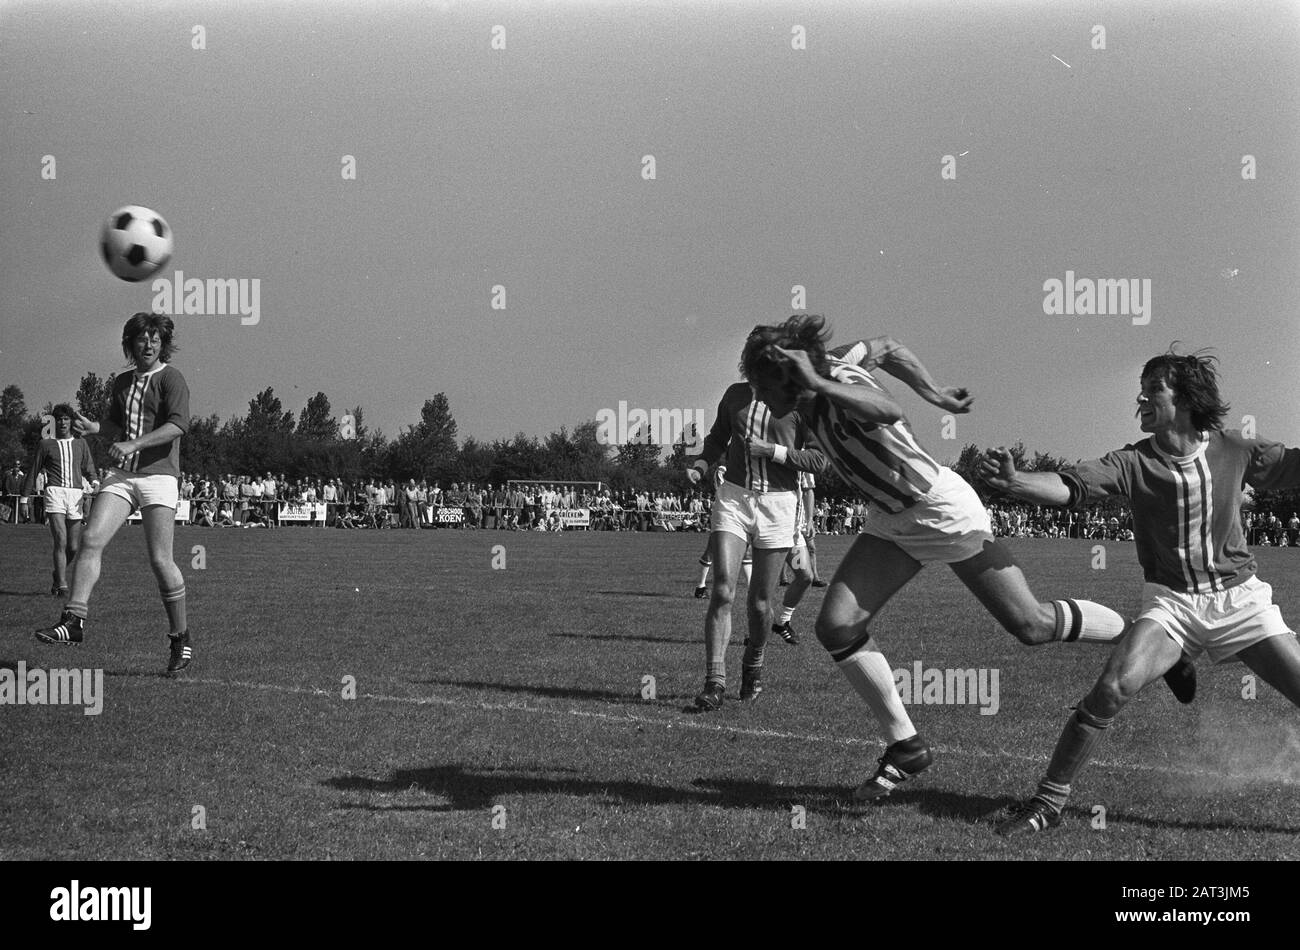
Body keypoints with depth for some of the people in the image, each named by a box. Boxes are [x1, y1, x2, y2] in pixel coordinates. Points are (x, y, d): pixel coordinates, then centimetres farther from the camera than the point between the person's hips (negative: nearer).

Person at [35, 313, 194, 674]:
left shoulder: (170, 377, -3)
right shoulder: (122, 382, 18)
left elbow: (178, 424, -17)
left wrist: (133, 444, -23)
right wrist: (92, 427, 5)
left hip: (158, 475, -6)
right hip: (121, 475, 6)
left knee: (160, 560, -8)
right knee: (91, 539, -12)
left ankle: (181, 637, 6)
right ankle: (74, 620, -14)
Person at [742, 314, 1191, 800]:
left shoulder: (843, 386, -29)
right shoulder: (826, 367, -5)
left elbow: (888, 411, -53)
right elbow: (883, 348, 13)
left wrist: (820, 384, -48)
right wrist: (934, 393, 18)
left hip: (945, 513, -9)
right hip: (891, 522, 9)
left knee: (1032, 626, -1)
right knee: (836, 626, -6)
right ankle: (905, 746, 4)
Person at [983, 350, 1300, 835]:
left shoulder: (1233, 452, -3)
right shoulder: (1133, 463, -7)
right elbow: (1071, 486, -20)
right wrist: (1013, 481, -38)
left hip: (1238, 599, 1)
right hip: (1171, 602, -1)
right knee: (1111, 689, -20)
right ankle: (1048, 802, -8)